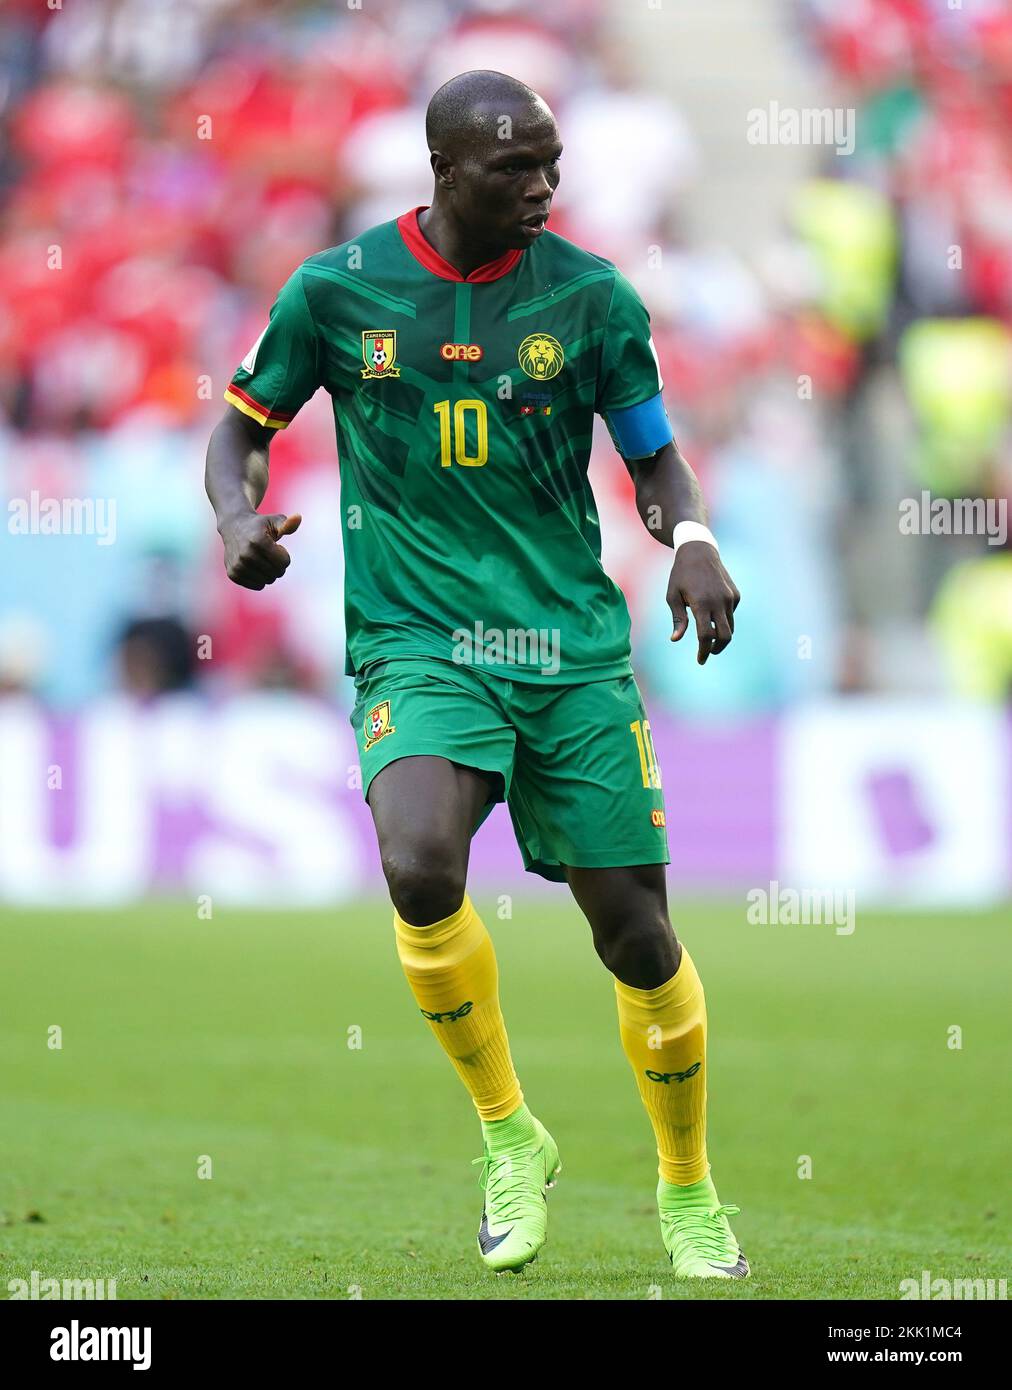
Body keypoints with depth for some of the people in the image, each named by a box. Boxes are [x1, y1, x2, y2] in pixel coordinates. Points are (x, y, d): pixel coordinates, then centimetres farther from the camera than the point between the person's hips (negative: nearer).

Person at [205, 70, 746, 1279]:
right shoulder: (337, 291, 0)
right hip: (414, 638, -1)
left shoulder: (588, 295, 1)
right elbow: (244, 424, 12)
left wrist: (691, 539, -12)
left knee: (635, 930, 1)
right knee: (419, 867, -29)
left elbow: (654, 457, 10)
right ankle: (509, 1137, -6)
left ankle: (689, 1194, 26)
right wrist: (240, 517, -9)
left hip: (573, 645, 1)